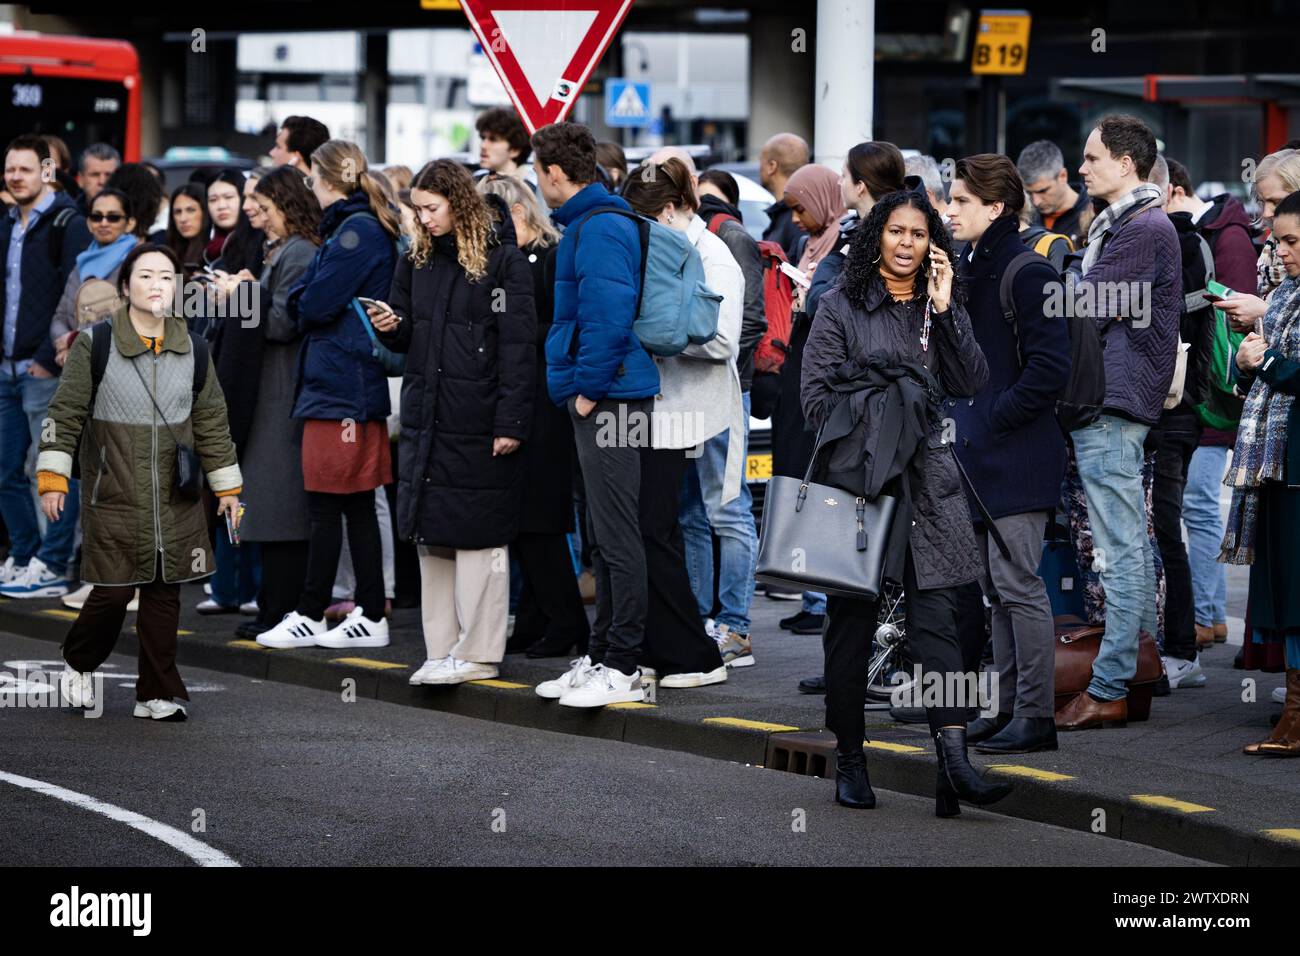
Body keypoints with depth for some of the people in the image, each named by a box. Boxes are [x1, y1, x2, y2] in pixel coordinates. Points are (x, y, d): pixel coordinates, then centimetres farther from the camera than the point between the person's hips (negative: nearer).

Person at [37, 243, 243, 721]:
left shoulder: (192, 353, 7)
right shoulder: (94, 346, -4)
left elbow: (211, 422, 13)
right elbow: (66, 413, -2)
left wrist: (227, 486, 13)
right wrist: (52, 477, -7)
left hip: (176, 499, 3)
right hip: (116, 498, -3)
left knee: (164, 593, 3)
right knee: (114, 591, -4)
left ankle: (157, 694, 12)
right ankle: (79, 663, 24)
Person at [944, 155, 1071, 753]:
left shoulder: (1027, 275, -13)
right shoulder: (966, 271, 15)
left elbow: (1049, 368, -19)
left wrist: (994, 419, -16)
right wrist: (957, 416, 12)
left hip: (1016, 457, -9)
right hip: (976, 457, 9)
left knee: (1018, 584, -8)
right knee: (996, 589, 13)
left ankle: (1035, 716, -4)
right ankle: (1007, 707, 19)